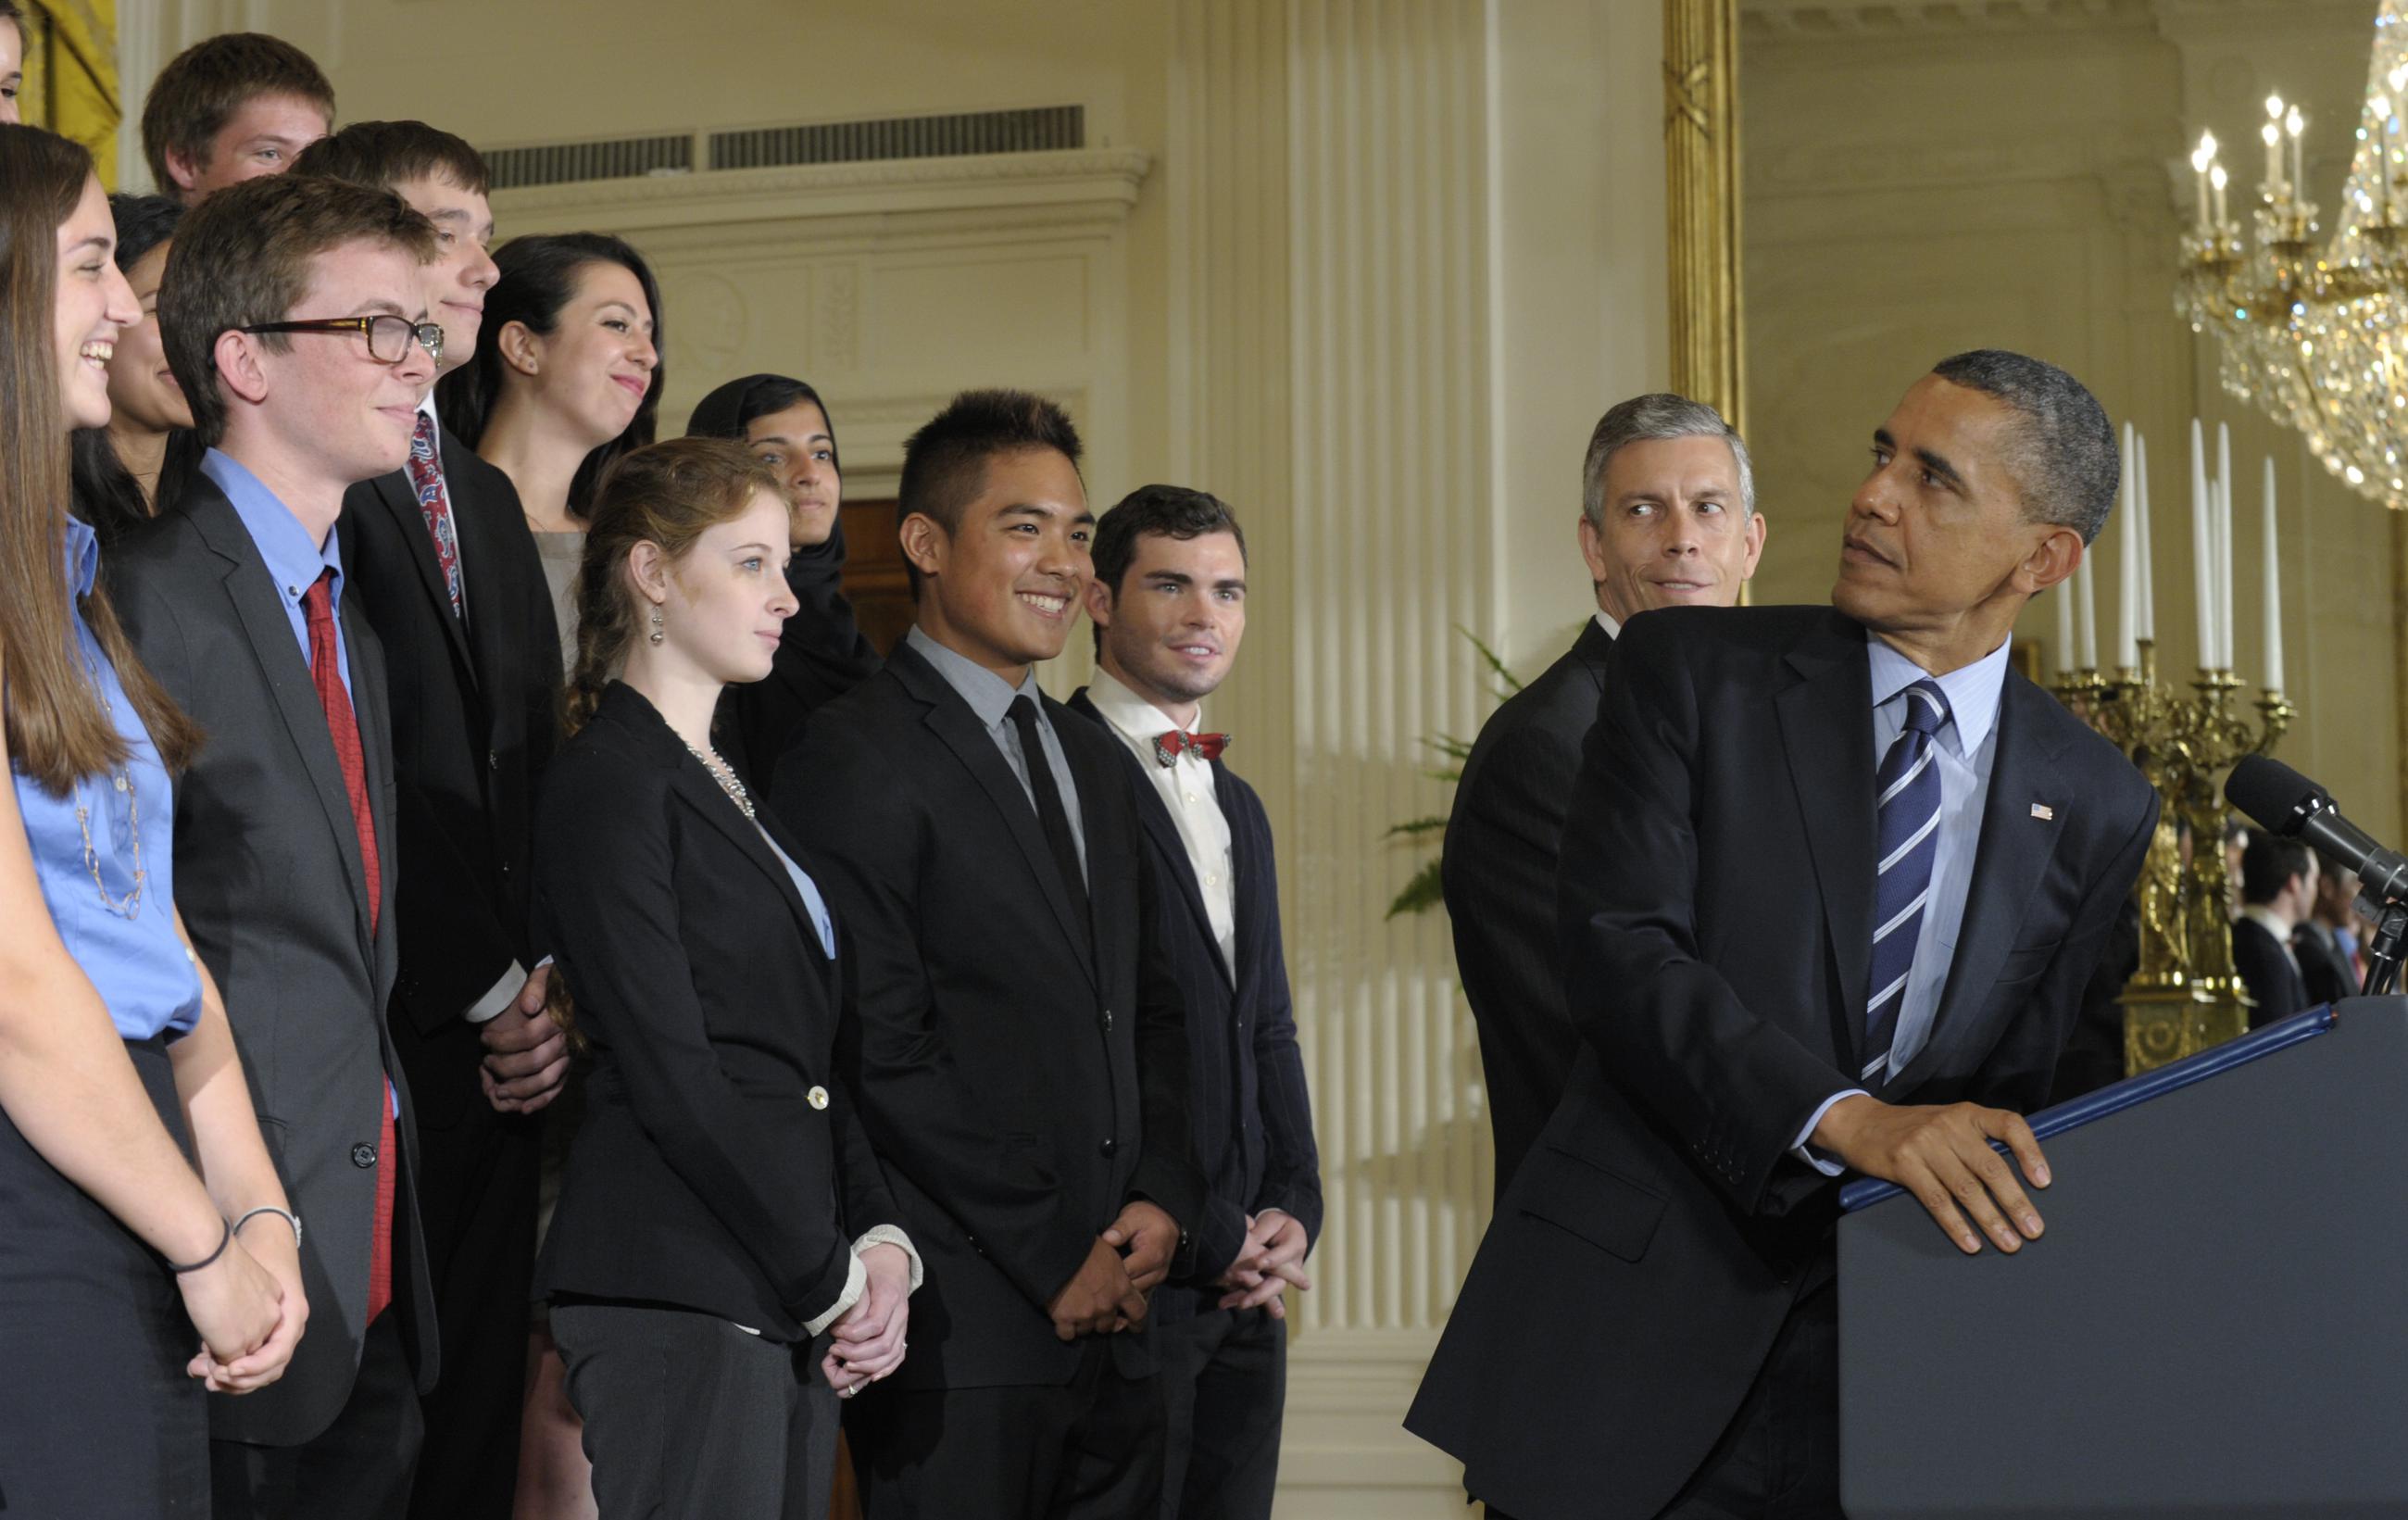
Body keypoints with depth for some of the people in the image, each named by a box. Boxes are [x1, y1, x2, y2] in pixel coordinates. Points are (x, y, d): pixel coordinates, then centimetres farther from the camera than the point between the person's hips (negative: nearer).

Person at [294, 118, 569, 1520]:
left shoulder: (487, 495, 20)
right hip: (384, 1037, -8)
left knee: (477, 1404, 9)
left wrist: (542, 976, 2)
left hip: (502, 1034, 8)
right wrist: (488, 991, -9)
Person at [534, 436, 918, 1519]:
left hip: (793, 1307, 8)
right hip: (678, 1295, -8)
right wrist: (833, 1276, -10)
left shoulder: (732, 790, 20)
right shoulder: (610, 782, -7)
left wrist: (880, 1243, 3)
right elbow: (670, 1074, -13)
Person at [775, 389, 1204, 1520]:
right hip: (963, 1330, -7)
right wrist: (1050, 1260, -12)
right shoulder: (856, 759, -8)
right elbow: (878, 1052, -13)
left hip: (1111, 1318, 7)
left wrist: (1162, 1198, 2)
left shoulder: (1094, 766, 19)